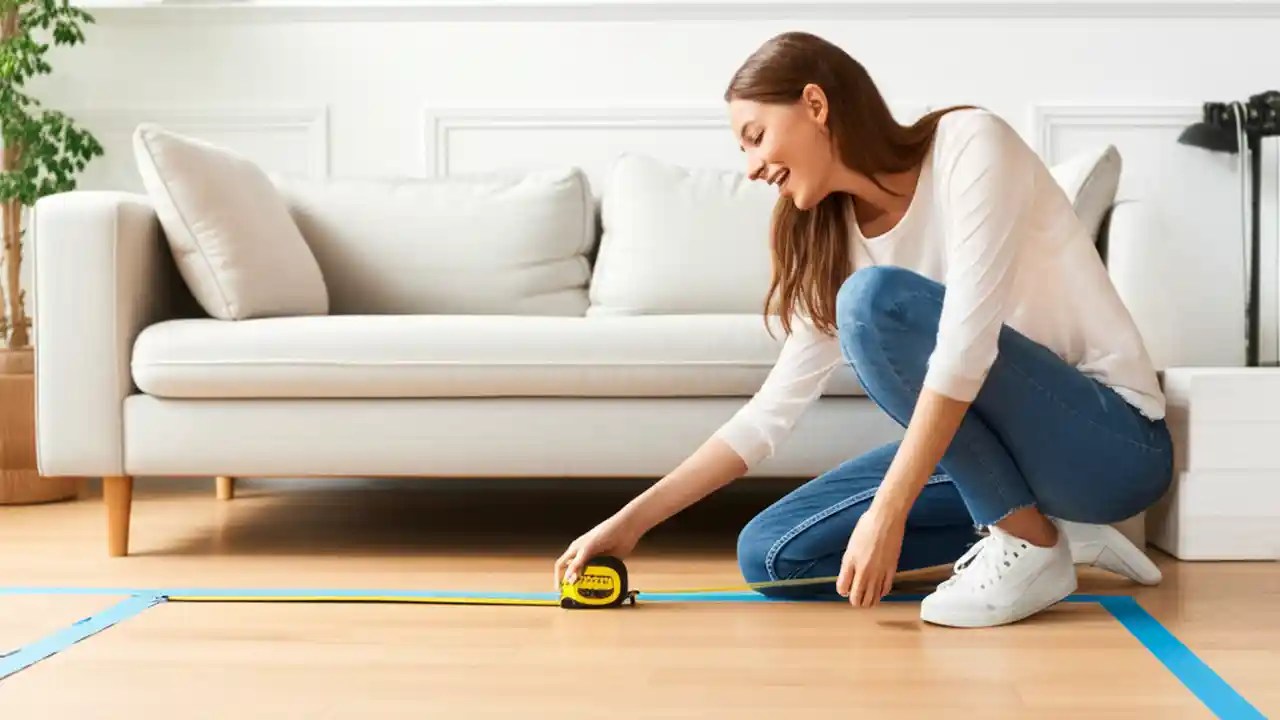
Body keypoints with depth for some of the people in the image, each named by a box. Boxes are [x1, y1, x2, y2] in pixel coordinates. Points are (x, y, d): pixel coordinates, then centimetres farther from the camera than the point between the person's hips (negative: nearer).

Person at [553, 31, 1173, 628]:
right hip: (997, 446, 7)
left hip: (1115, 441, -7)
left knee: (875, 298, -26)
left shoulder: (970, 144, -15)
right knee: (769, 553, -3)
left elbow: (965, 345, -27)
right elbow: (773, 408, 4)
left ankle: (1029, 544, -13)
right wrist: (630, 522, 1)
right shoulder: (838, 235, 5)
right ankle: (1048, 521, 4)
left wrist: (886, 513, -30)